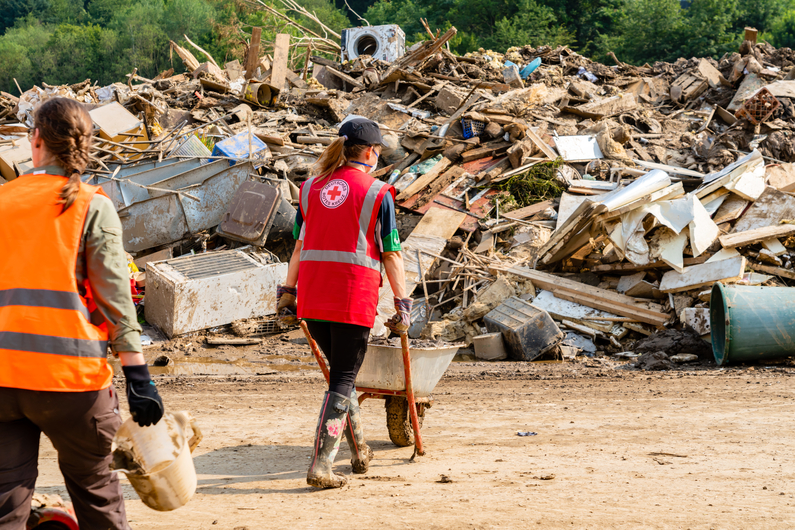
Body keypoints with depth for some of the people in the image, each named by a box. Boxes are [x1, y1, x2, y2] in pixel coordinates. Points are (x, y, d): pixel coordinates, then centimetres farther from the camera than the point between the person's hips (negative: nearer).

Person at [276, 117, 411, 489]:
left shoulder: (312, 188, 11)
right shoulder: (377, 193, -2)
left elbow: (300, 246, 12)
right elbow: (391, 254, -2)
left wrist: (288, 292, 16)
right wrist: (403, 304, 2)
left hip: (312, 298, 5)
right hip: (354, 298, -5)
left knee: (340, 371, 21)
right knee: (343, 379, 0)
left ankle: (359, 451, 32)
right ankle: (320, 466, -8)